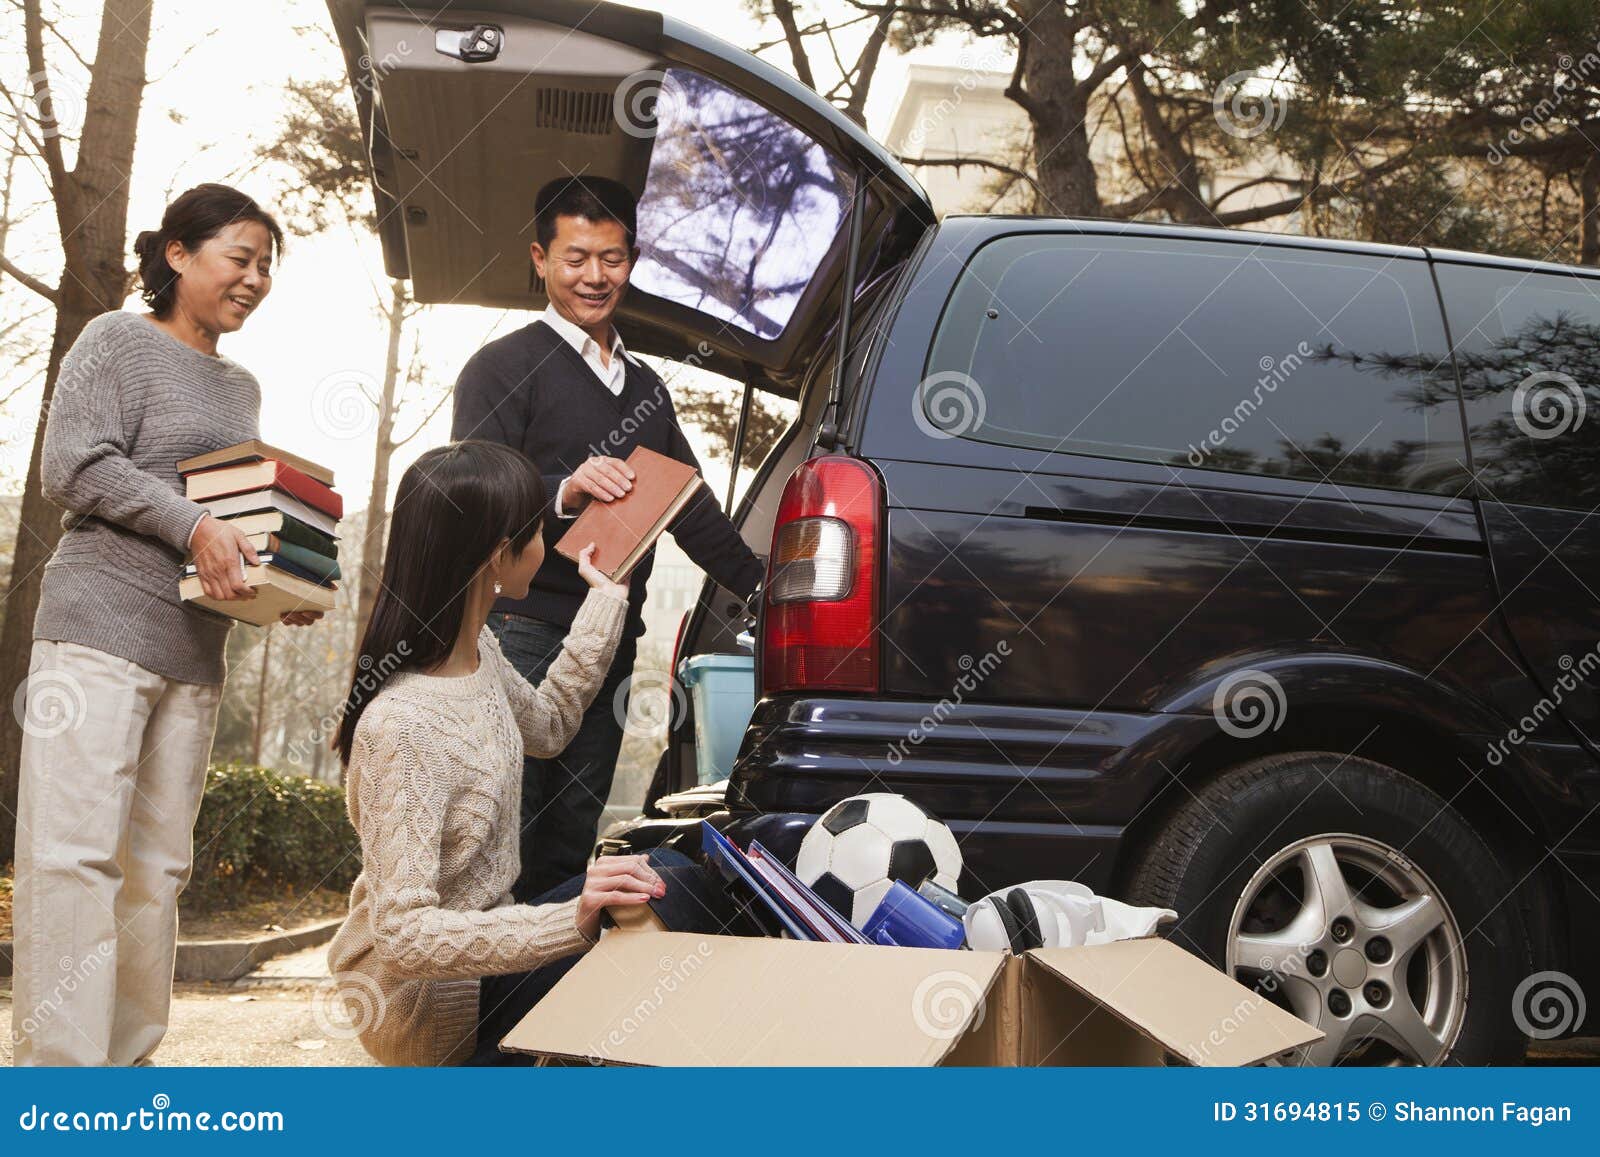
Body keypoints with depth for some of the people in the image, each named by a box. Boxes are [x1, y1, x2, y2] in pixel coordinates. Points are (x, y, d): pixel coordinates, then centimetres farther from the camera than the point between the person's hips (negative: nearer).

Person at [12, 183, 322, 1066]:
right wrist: (193, 525, -17)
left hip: (196, 652, 7)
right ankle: (58, 1070, -9)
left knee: (158, 867, 5)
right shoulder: (118, 341, 2)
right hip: (101, 628, -7)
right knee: (76, 852, -10)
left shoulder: (242, 389, 21)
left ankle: (128, 1061, 10)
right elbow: (72, 466, -8)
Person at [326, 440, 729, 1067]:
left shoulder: (478, 652, -3)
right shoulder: (402, 726, -30)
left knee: (671, 876, 4)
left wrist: (605, 597, 16)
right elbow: (403, 936, -32)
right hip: (425, 1000, -9)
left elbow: (547, 725, 20)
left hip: (478, 939, 9)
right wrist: (569, 921, -42)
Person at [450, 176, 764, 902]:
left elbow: (691, 509, 27)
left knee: (570, 845, 8)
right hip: (524, 634, -6)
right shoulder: (504, 367, 0)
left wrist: (764, 587, 16)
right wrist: (565, 491, -28)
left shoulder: (646, 387, 23)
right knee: (505, 839, -8)